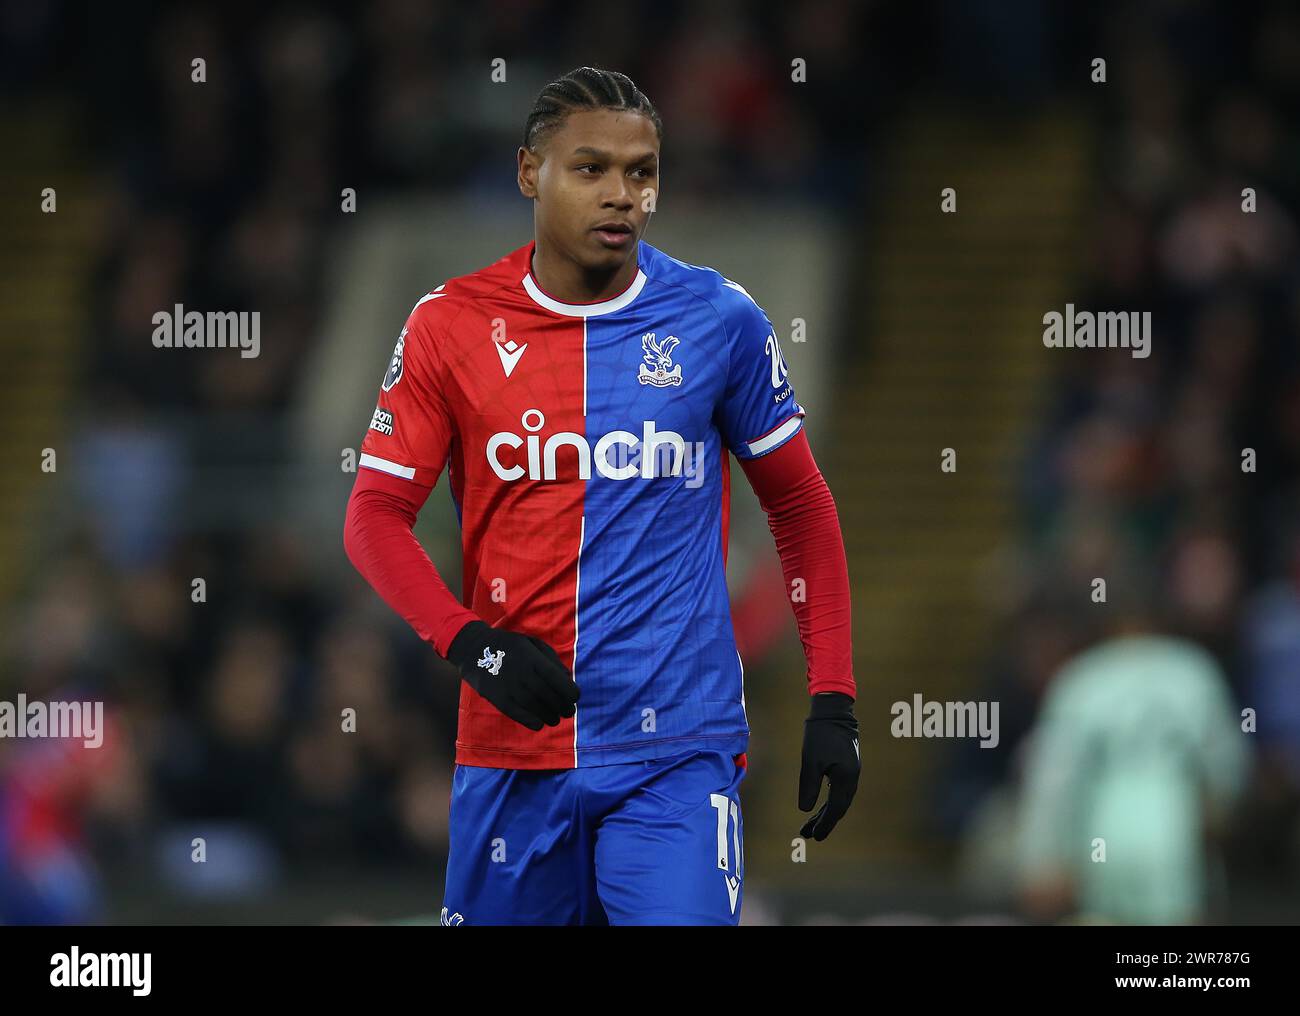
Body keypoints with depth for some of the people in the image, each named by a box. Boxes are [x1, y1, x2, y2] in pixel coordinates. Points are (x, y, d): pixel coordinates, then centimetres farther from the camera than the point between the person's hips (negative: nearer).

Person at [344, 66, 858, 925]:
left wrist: (834, 702, 4)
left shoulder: (719, 320, 2)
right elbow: (376, 516, 3)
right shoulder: (452, 325, 2)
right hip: (511, 752, 1)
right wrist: (467, 641, -14)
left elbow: (801, 506, 11)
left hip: (678, 754, -1)